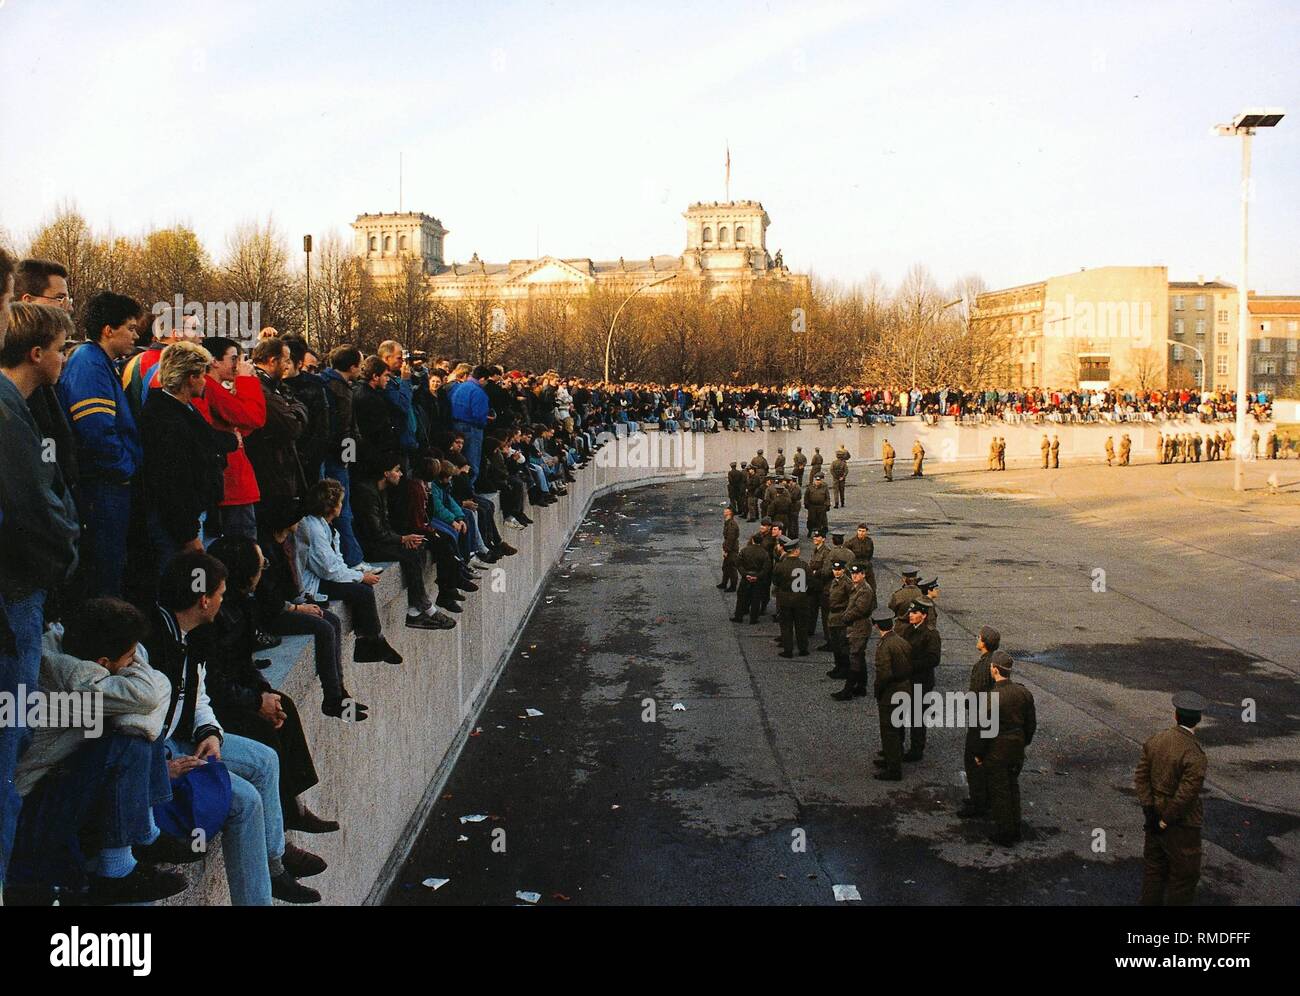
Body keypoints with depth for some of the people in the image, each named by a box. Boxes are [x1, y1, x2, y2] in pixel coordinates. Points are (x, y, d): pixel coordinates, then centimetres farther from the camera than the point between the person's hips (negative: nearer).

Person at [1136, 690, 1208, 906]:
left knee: (1154, 867, 21)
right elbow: (1186, 794, -24)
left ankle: (1150, 901, 35)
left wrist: (1150, 811, -3)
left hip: (1155, 816, 7)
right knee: (1184, 875, 11)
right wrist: (1167, 821, -12)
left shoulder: (1155, 741, -4)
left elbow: (1140, 776, -3)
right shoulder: (1195, 755, -23)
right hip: (1181, 824, -7)